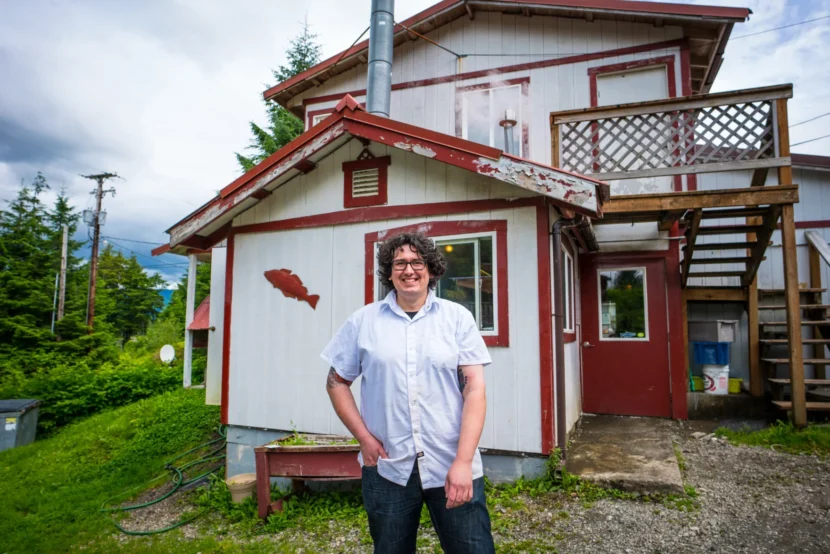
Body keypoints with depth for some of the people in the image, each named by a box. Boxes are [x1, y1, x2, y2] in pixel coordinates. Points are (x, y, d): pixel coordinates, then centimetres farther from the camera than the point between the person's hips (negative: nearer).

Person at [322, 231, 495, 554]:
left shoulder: (458, 317, -1)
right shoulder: (363, 321, 1)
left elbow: (475, 389, -5)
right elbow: (337, 382, 8)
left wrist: (463, 461, -13)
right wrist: (364, 437, -4)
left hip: (452, 466, -1)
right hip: (386, 469, 1)